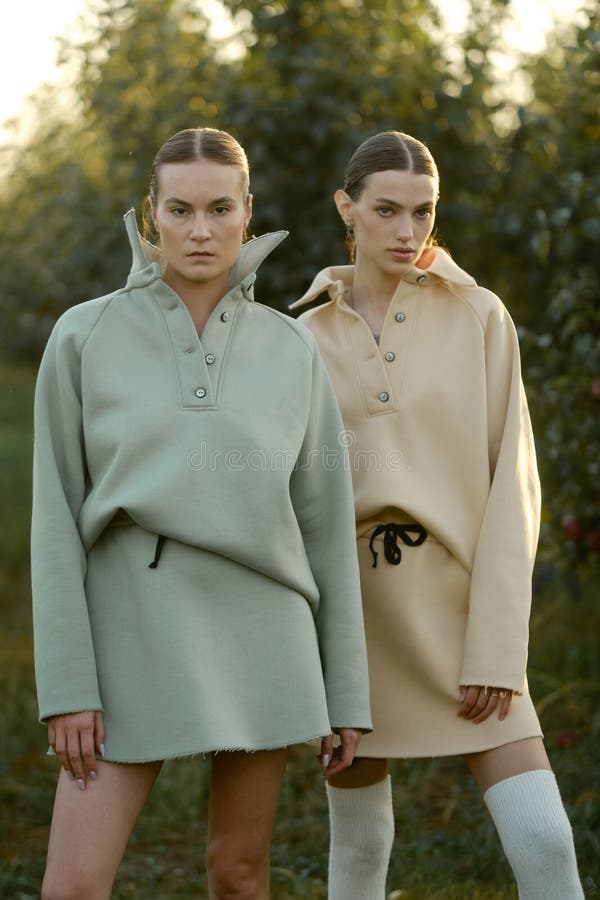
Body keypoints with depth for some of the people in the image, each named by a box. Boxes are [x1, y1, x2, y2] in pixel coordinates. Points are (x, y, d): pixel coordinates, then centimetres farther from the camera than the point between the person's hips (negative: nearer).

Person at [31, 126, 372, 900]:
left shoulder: (292, 351, 4)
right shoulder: (83, 338, -2)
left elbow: (327, 525, 6)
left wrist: (348, 693, 4)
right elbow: (56, 520, -3)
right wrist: (65, 685, -9)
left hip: (257, 628, 1)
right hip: (136, 632, -1)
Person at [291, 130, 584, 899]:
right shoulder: (308, 338, 5)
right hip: (353, 610, 1)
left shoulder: (479, 318, -1)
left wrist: (498, 648, -12)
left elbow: (510, 485, -5)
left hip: (458, 610, -1)